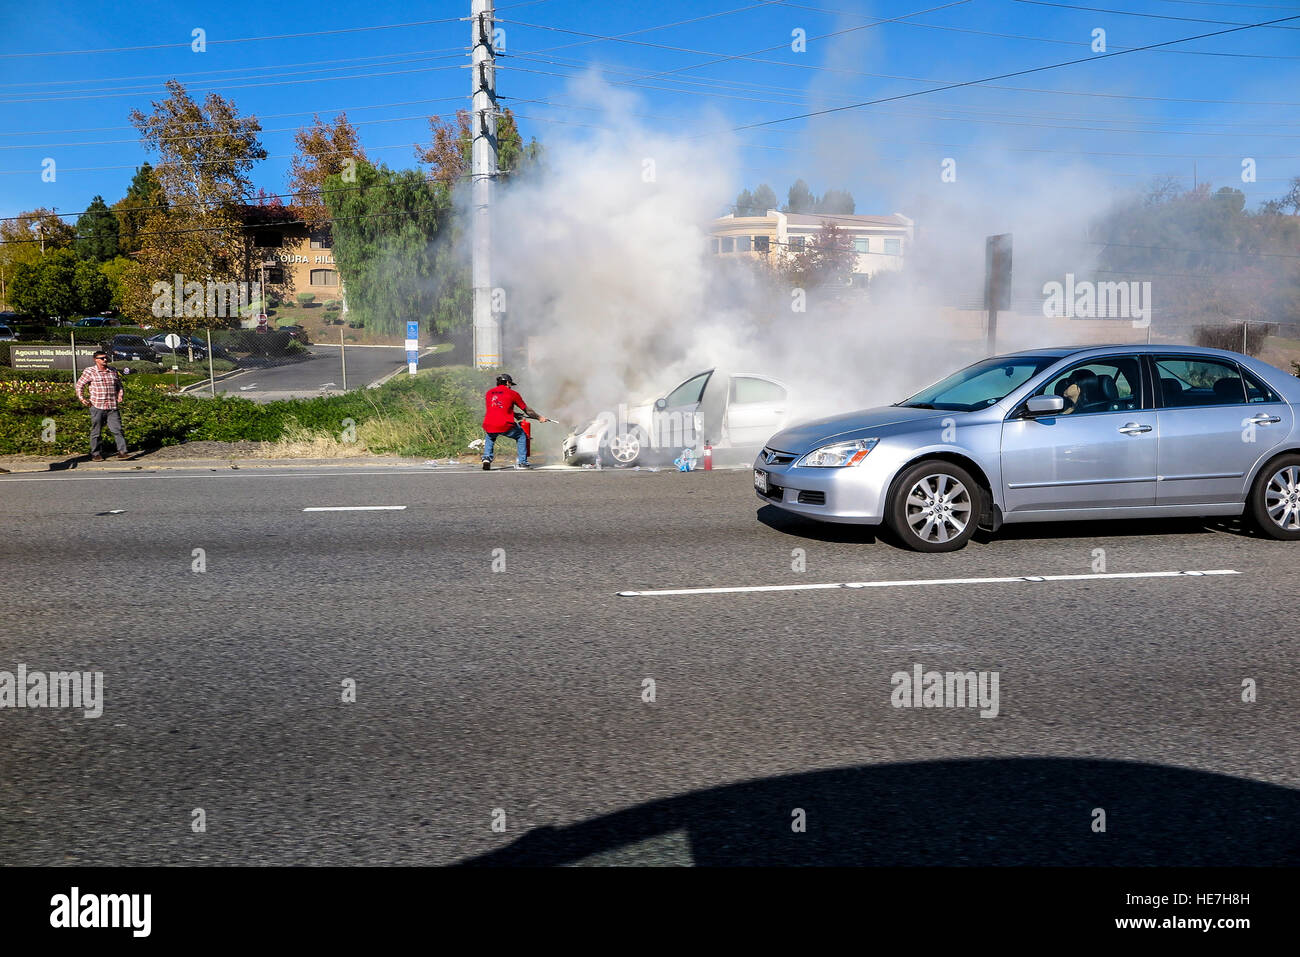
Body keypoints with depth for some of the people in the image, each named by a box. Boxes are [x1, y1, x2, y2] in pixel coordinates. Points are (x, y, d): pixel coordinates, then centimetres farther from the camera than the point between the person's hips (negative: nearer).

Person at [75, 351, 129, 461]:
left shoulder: (113, 371, 12)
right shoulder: (90, 371, 1)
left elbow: (119, 385, 27)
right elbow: (79, 385, 6)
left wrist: (120, 396, 13)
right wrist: (81, 398, -2)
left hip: (113, 407, 3)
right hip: (97, 407, -3)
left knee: (117, 429, -4)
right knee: (96, 431, 6)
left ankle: (122, 452, -2)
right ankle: (95, 454, 15)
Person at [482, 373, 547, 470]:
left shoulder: (489, 393, 20)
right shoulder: (512, 393, 9)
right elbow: (527, 411, 15)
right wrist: (539, 418, 31)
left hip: (489, 427, 4)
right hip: (505, 426, -4)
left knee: (490, 437, 38)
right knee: (521, 436, 23)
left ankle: (487, 458, 17)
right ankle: (522, 462, 16)